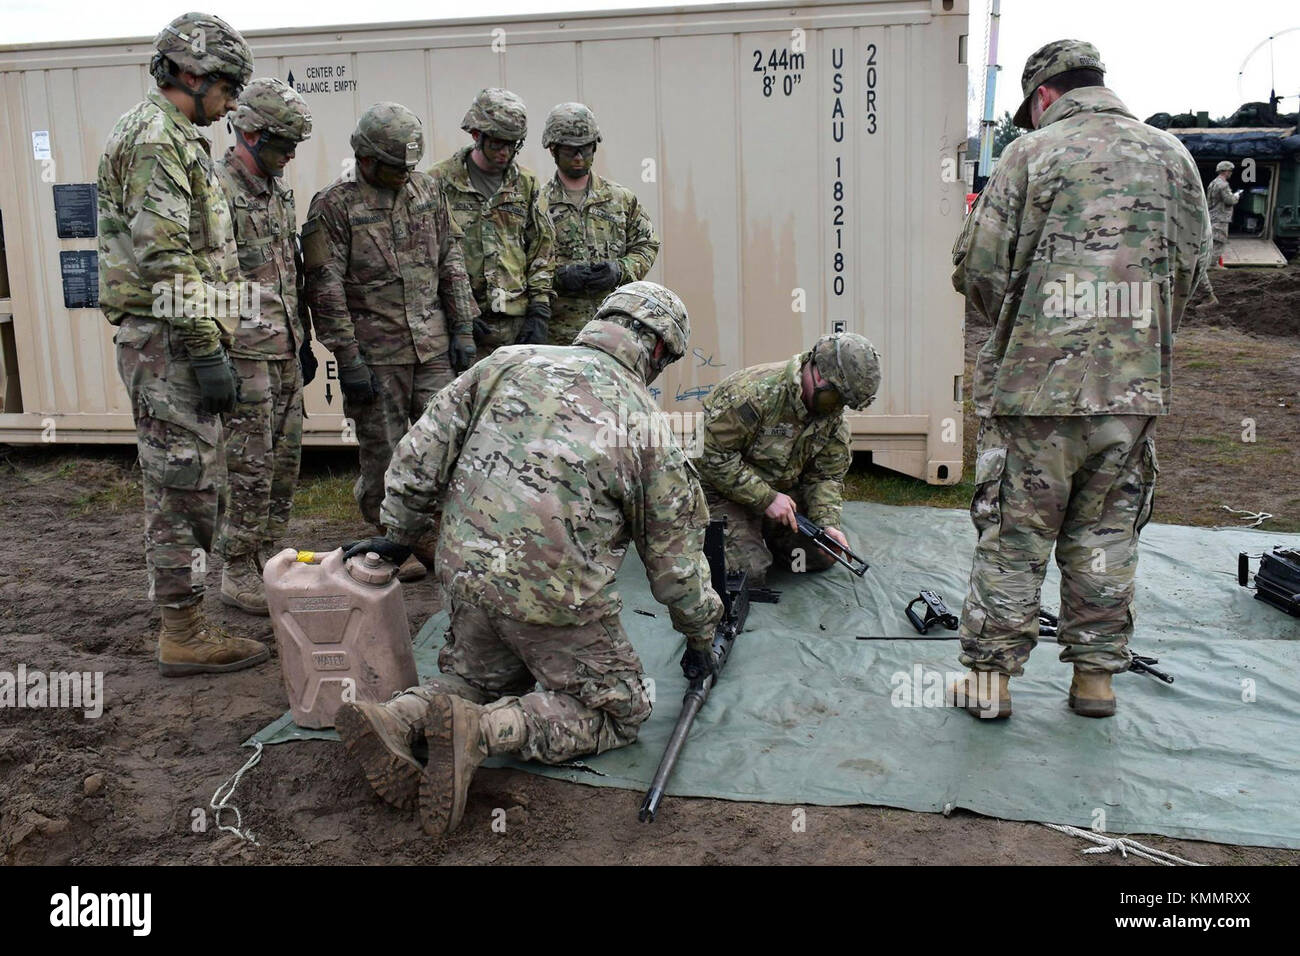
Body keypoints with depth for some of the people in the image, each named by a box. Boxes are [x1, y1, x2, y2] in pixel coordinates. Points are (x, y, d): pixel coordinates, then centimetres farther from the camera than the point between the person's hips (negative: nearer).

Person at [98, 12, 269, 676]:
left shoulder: (171, 138, 21)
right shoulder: (157, 138, -13)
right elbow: (166, 261, -21)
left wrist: (206, 344, 24)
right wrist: (206, 352, -22)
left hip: (172, 343, 11)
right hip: (171, 341, -11)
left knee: (182, 489, 14)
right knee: (183, 489, -5)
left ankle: (183, 624, 23)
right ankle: (184, 637, 4)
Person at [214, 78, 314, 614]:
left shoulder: (277, 192, 15)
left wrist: (304, 340, 21)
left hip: (285, 353, 9)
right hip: (246, 354, -8)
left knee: (285, 460, 13)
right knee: (251, 466, -3)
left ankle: (266, 559, 25)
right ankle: (238, 575, 9)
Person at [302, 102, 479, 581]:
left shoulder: (427, 189, 8)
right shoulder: (334, 205, -7)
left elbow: (451, 261, 12)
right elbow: (325, 287, -10)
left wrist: (462, 329, 7)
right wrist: (347, 359, -13)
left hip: (433, 345, 4)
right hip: (375, 353, -4)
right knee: (383, 454, 4)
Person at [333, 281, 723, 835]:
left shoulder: (507, 363, 5)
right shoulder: (647, 425, -3)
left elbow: (422, 452, 5)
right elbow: (676, 557, 4)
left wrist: (400, 535, 17)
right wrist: (700, 638, 20)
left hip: (464, 575, 5)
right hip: (552, 599, -5)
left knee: (476, 678, 30)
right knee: (618, 712, 14)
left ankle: (396, 717, 0)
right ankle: (486, 729, -11)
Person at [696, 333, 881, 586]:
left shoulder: (833, 414, -6)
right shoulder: (754, 392, -30)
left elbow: (827, 476, 0)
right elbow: (713, 454, -28)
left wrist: (827, 523, -18)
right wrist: (766, 498, -28)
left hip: (782, 491, 7)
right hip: (725, 489, -7)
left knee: (822, 556, 3)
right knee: (748, 572, -20)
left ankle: (764, 534, 24)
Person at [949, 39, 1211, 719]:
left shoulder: (1034, 152, -4)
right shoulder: (1172, 157, 9)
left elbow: (978, 267, -6)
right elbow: (1192, 268, 12)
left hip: (1037, 383, -4)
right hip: (1134, 387, 4)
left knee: (1012, 538, 5)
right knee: (1105, 539, 14)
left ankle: (990, 676, 12)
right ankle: (1096, 675, 22)